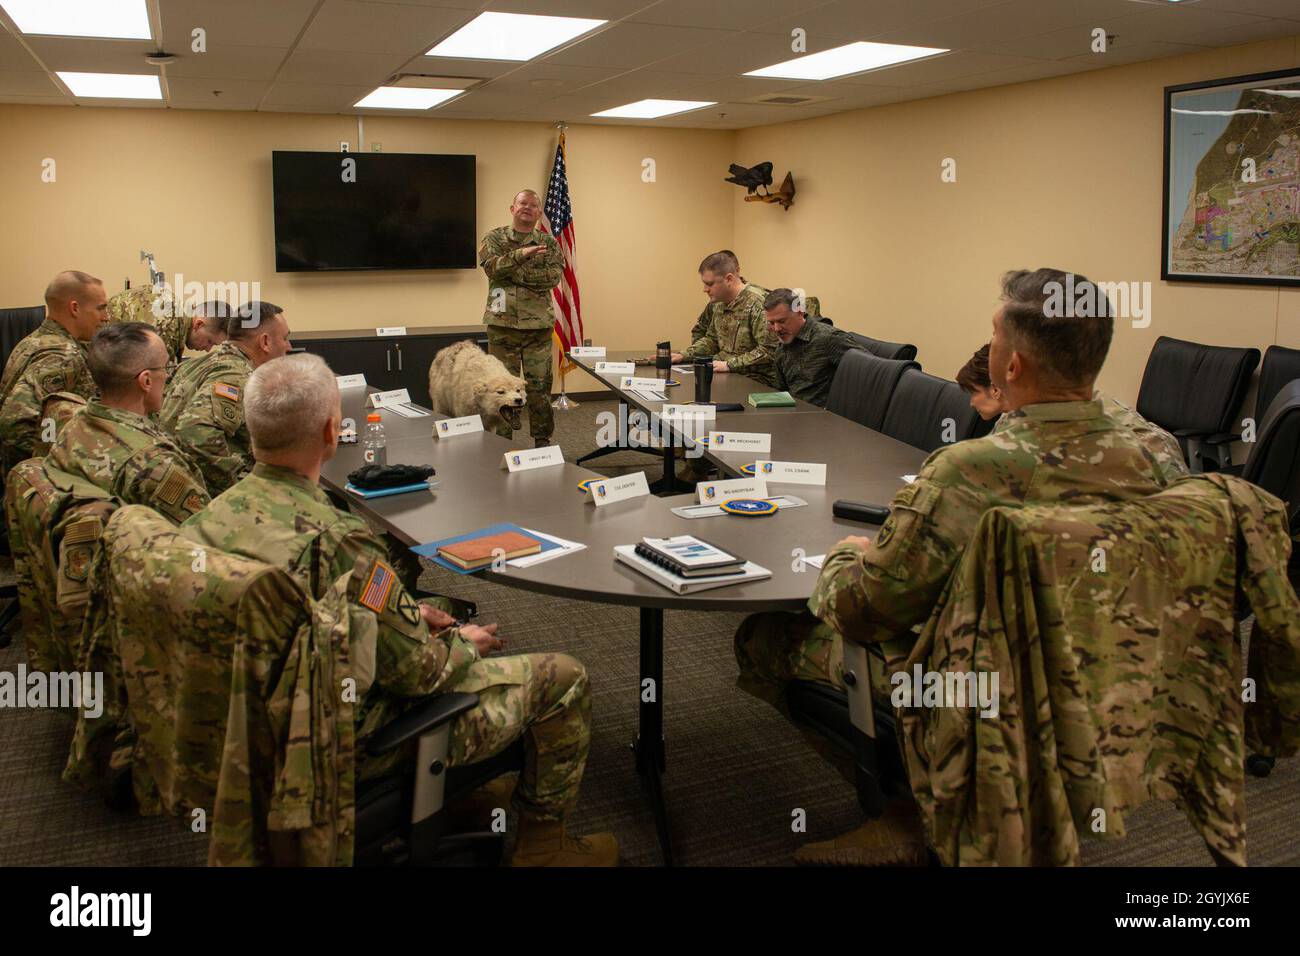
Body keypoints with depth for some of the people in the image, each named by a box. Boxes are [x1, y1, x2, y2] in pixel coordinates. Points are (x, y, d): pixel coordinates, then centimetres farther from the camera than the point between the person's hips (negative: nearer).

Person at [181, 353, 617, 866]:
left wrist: (407, 612, 7)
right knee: (563, 678, 2)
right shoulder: (335, 540, -34)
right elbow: (415, 670, -23)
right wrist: (462, 644, -2)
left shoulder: (211, 515, -8)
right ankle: (540, 840, 24)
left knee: (446, 618, 30)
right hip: (353, 738, -8)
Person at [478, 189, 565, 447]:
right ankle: (501, 442, 15)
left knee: (539, 385, 5)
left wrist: (513, 271, -14)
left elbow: (554, 276, -9)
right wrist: (521, 254, -26)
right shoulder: (494, 238, 6)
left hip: (538, 324, 1)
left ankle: (542, 440, 16)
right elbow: (492, 266, -13)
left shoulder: (549, 243, 7)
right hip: (502, 323, -1)